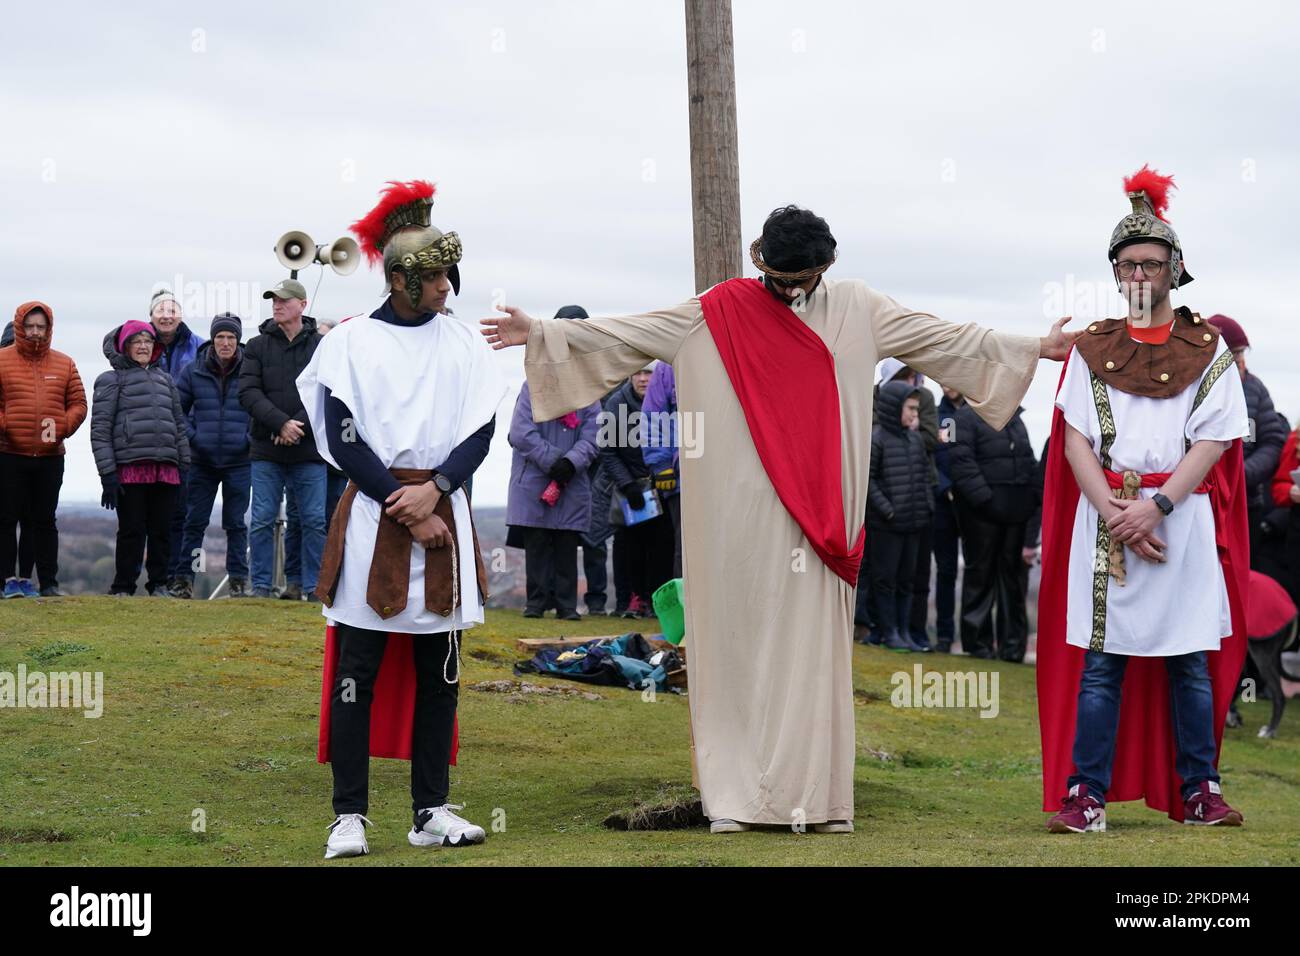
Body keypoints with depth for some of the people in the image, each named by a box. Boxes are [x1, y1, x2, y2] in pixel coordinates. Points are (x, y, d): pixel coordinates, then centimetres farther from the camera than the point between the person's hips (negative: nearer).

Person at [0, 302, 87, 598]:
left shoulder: (64, 364, 9)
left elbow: (78, 404, 8)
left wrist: (61, 426, -9)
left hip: (50, 456, 3)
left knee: (43, 520, 8)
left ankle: (48, 582, 11)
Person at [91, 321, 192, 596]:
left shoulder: (165, 380, 21)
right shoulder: (112, 380, 5)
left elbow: (179, 424, 21)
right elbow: (100, 429, -2)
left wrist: (185, 466, 13)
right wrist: (107, 472, -10)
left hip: (166, 468, 4)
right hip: (130, 468, -4)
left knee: (162, 530, 5)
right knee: (132, 530, -3)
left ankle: (159, 584, 16)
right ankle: (123, 587, 5)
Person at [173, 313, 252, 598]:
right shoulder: (194, 371, 1)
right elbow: (177, 407, 10)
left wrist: (252, 438, -5)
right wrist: (191, 435, -1)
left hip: (239, 461, -1)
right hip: (202, 461, 1)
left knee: (235, 523, 6)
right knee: (194, 522, 4)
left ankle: (238, 580, 12)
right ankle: (184, 579, 8)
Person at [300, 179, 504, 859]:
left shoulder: (462, 343, 9)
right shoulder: (351, 342, 0)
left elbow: (482, 428, 3)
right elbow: (343, 440, -5)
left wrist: (434, 489, -13)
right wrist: (405, 510, -10)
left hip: (442, 518, 3)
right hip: (371, 516, -3)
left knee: (437, 669, 6)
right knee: (358, 668, -4)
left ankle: (431, 812, 11)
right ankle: (349, 816, -1)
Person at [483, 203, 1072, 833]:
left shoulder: (855, 308, 10)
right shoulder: (717, 313, 3)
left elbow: (942, 339, 18)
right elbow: (625, 333, 4)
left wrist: (1032, 349, 20)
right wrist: (542, 332, -1)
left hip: (820, 517, 2)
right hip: (741, 516, -2)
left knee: (814, 646, 0)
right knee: (740, 641, -2)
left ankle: (818, 799, 2)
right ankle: (733, 796, 0)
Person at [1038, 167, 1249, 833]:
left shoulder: (1207, 349, 7)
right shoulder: (1092, 349, 10)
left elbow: (1213, 439, -2)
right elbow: (1075, 438, 2)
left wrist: (1158, 505, -14)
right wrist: (1116, 513, -12)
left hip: (1184, 518, 0)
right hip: (1104, 517, 0)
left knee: (1190, 662, 3)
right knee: (1101, 662, -2)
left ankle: (1197, 792, 10)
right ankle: (1086, 797, 0)